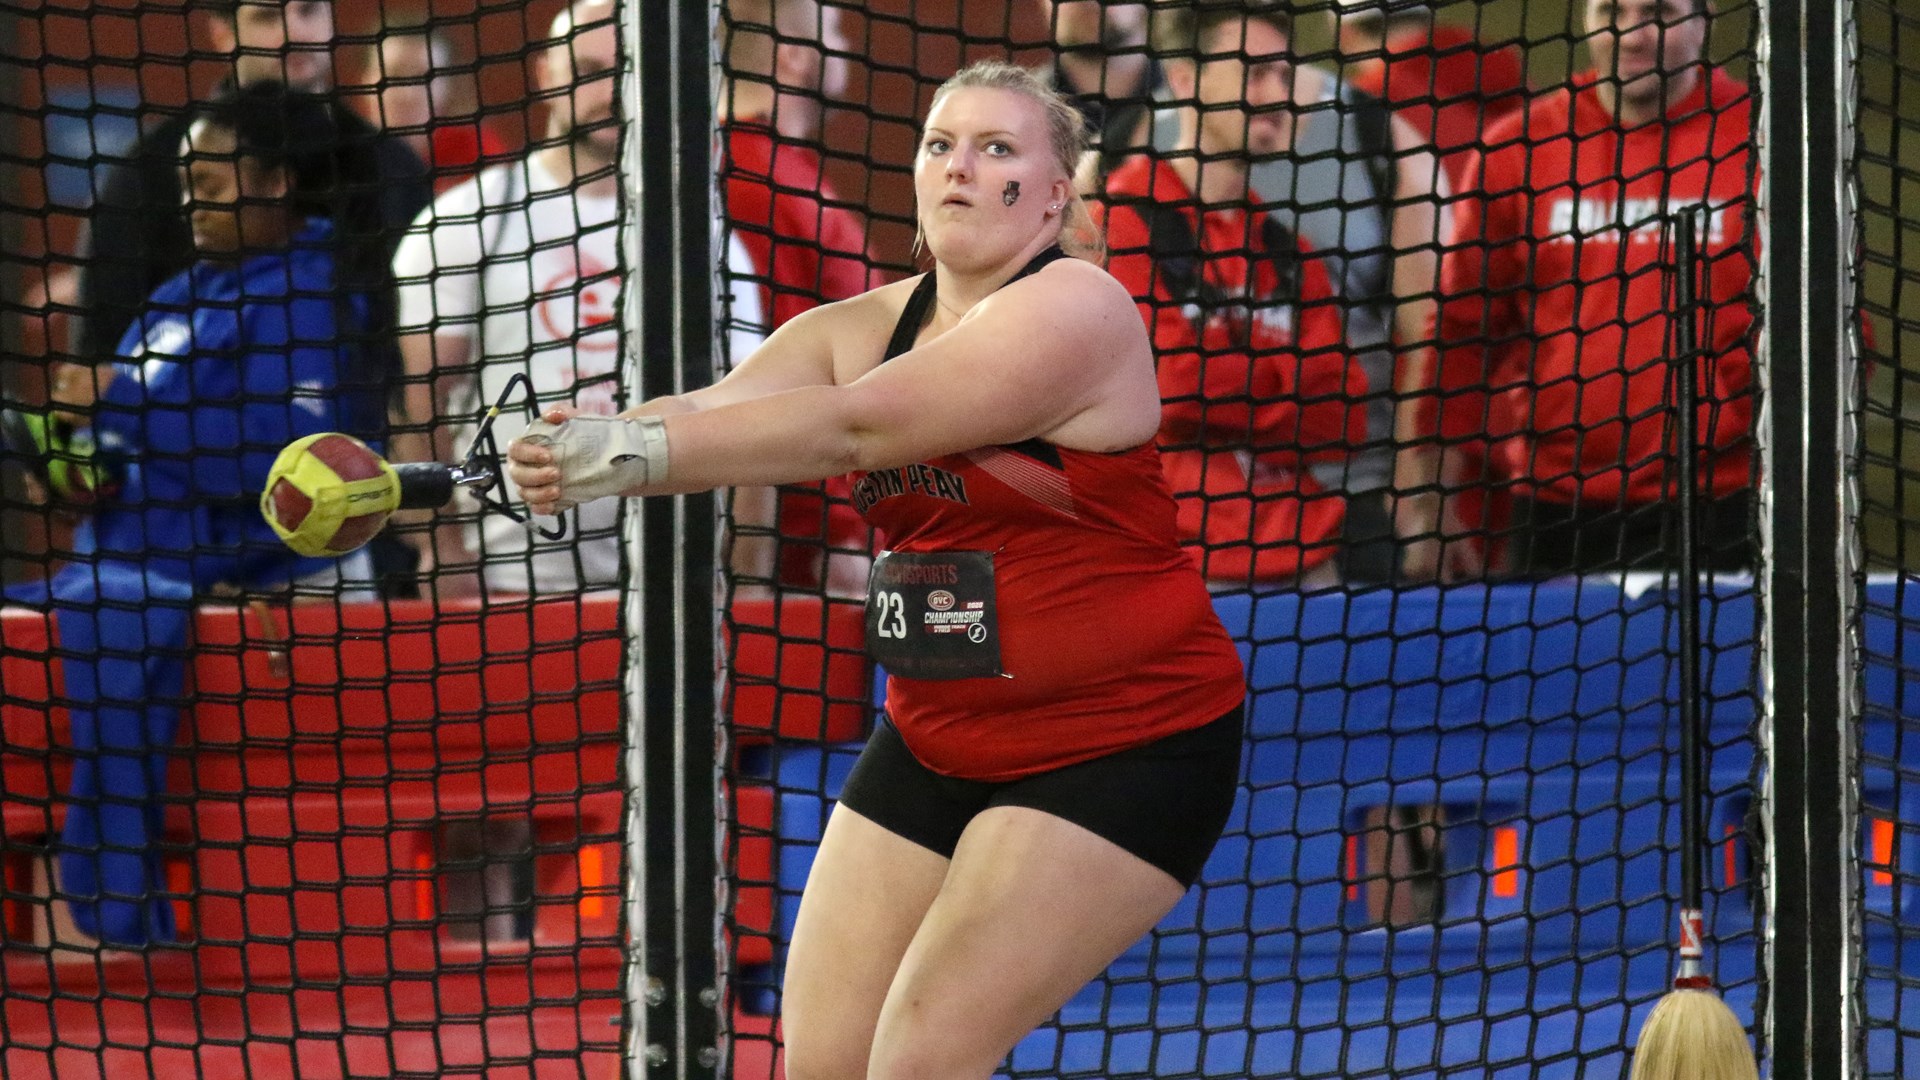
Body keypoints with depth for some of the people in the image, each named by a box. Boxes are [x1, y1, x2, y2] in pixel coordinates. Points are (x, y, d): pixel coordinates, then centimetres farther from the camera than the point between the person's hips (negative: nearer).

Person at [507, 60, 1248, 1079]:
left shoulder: (1073, 310, -17)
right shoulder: (864, 329, 6)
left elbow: (854, 427, -28)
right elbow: (709, 412, -12)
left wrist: (638, 450, -35)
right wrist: (572, 449, -34)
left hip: (1115, 752, -7)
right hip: (936, 745, 7)